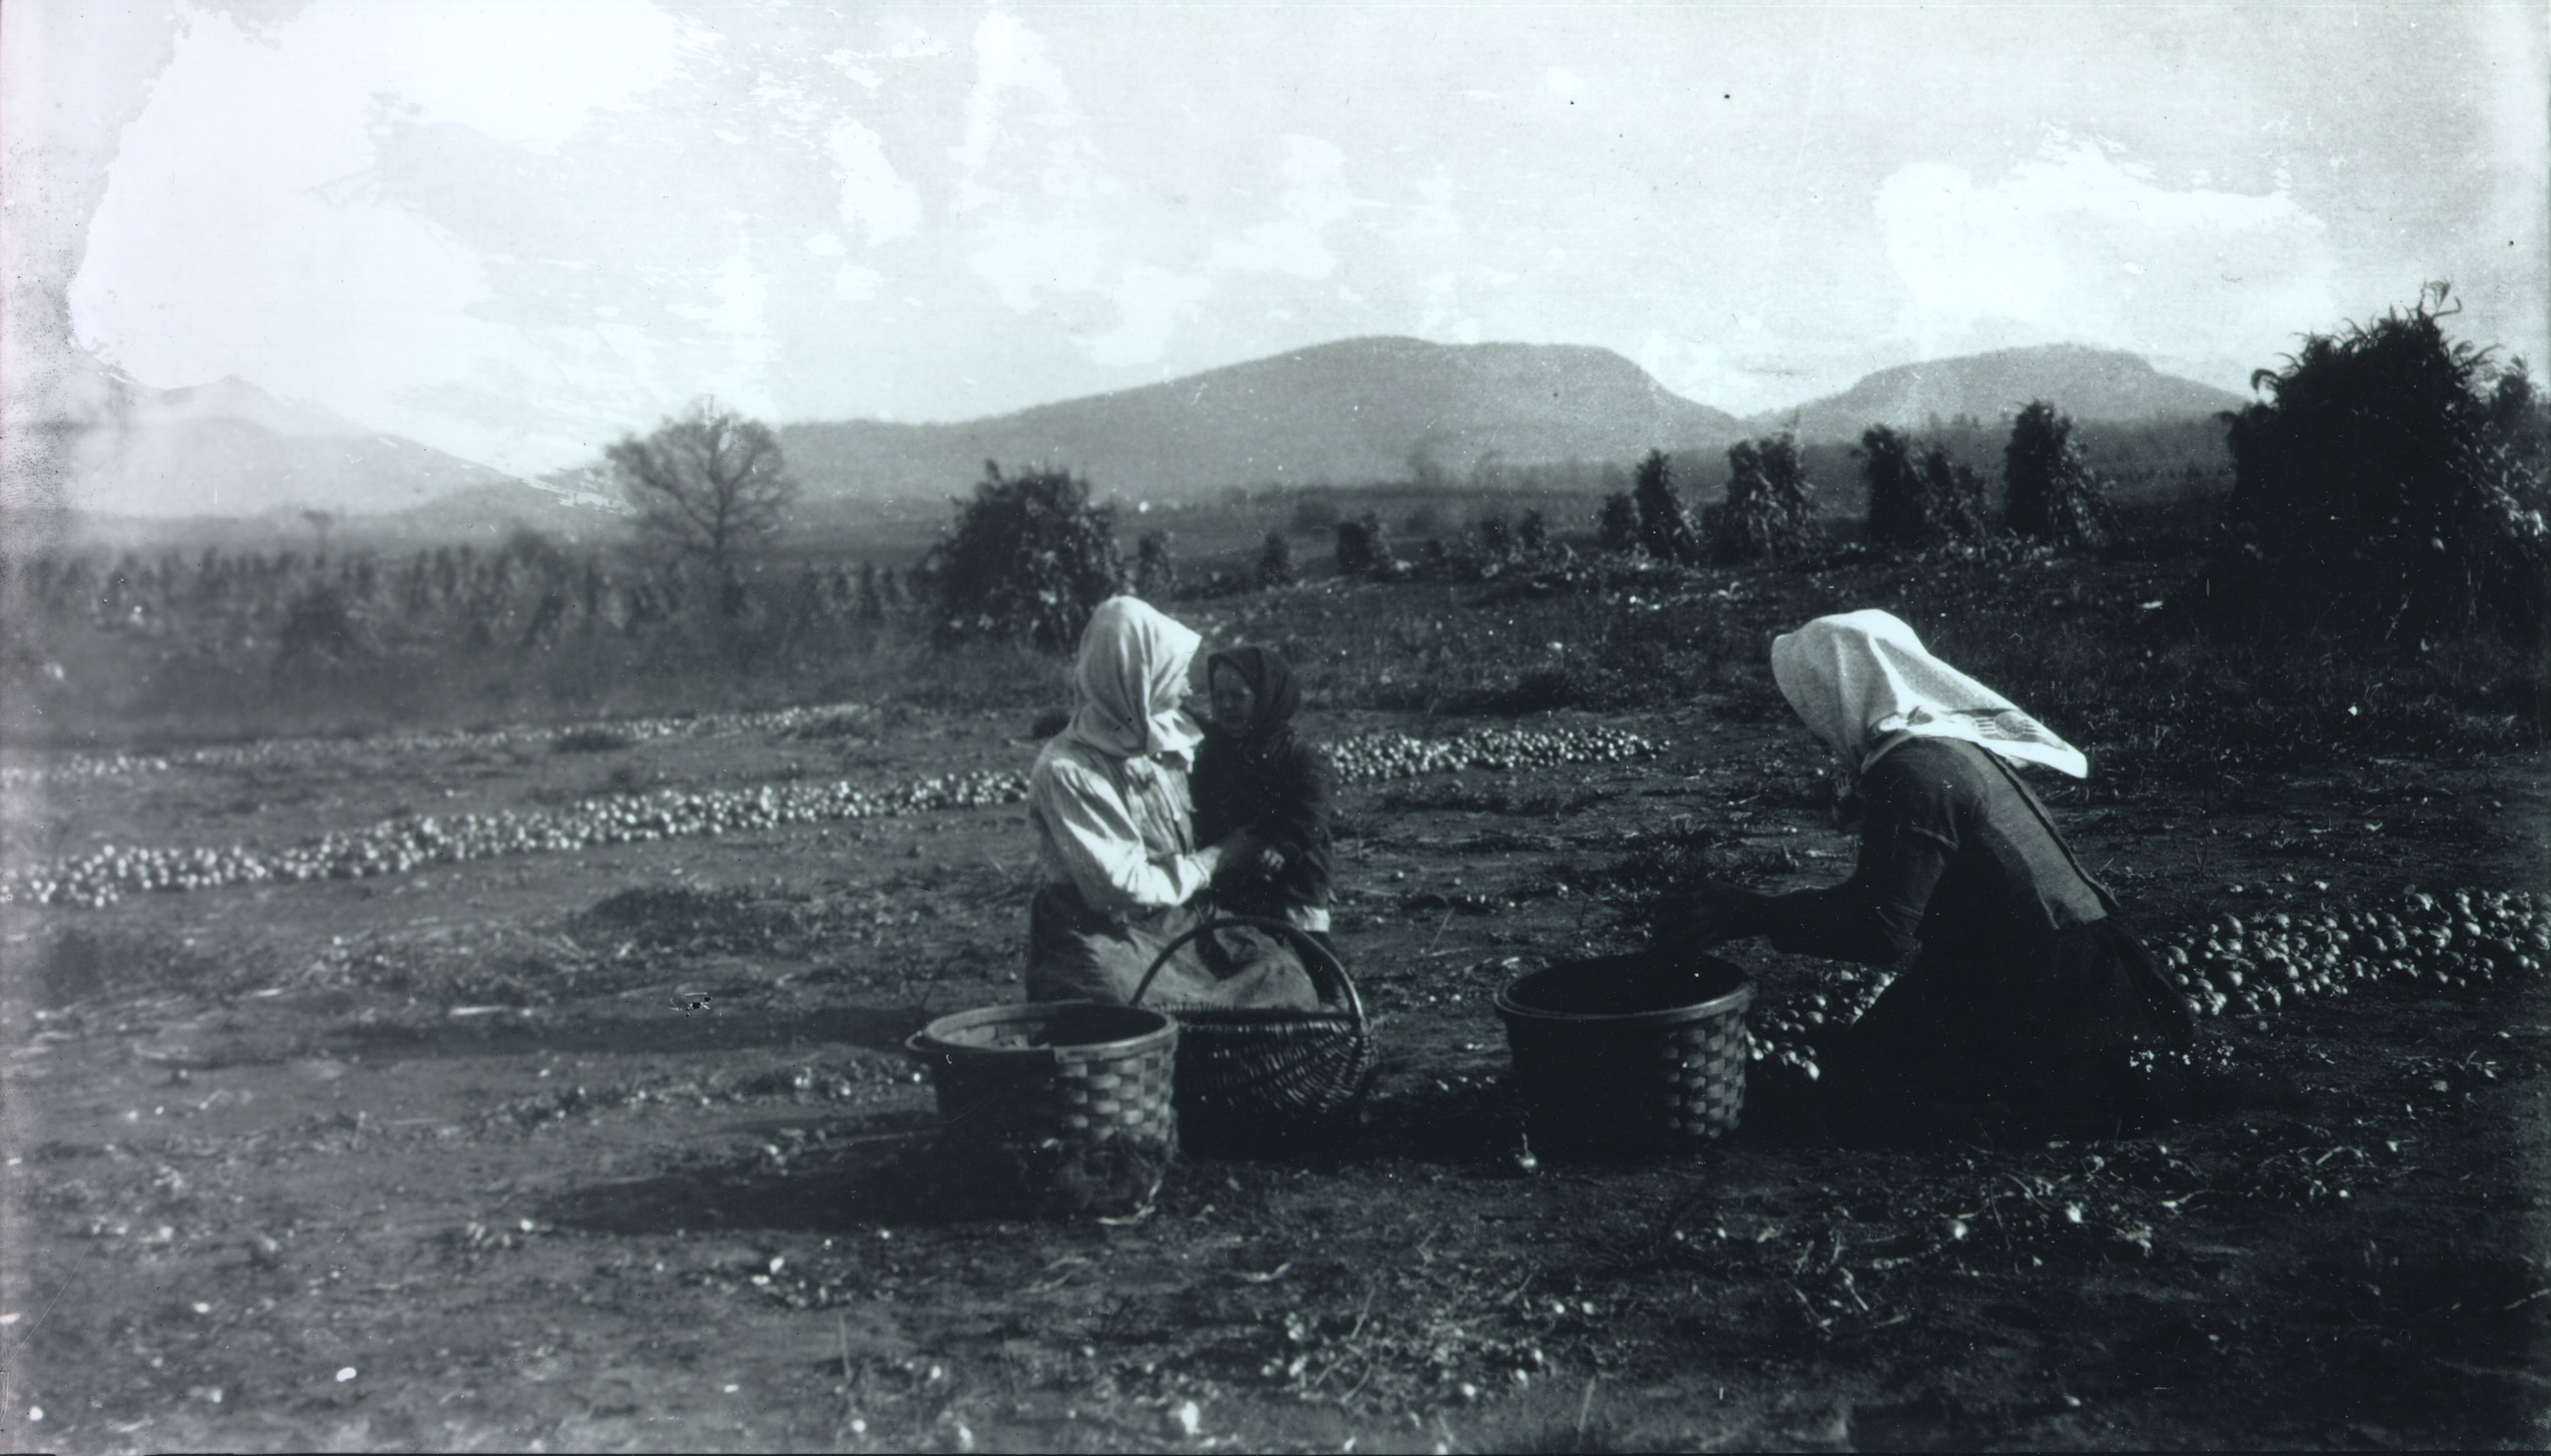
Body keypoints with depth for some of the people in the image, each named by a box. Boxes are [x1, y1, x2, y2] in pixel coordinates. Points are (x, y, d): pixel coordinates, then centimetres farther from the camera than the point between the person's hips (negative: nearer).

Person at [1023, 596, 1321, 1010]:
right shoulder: (1067, 771, -14)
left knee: (1279, 975, -16)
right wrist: (1216, 859, -8)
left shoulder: (1170, 737, 8)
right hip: (1108, 940, -6)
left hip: (1185, 921, 7)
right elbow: (1122, 887, -18)